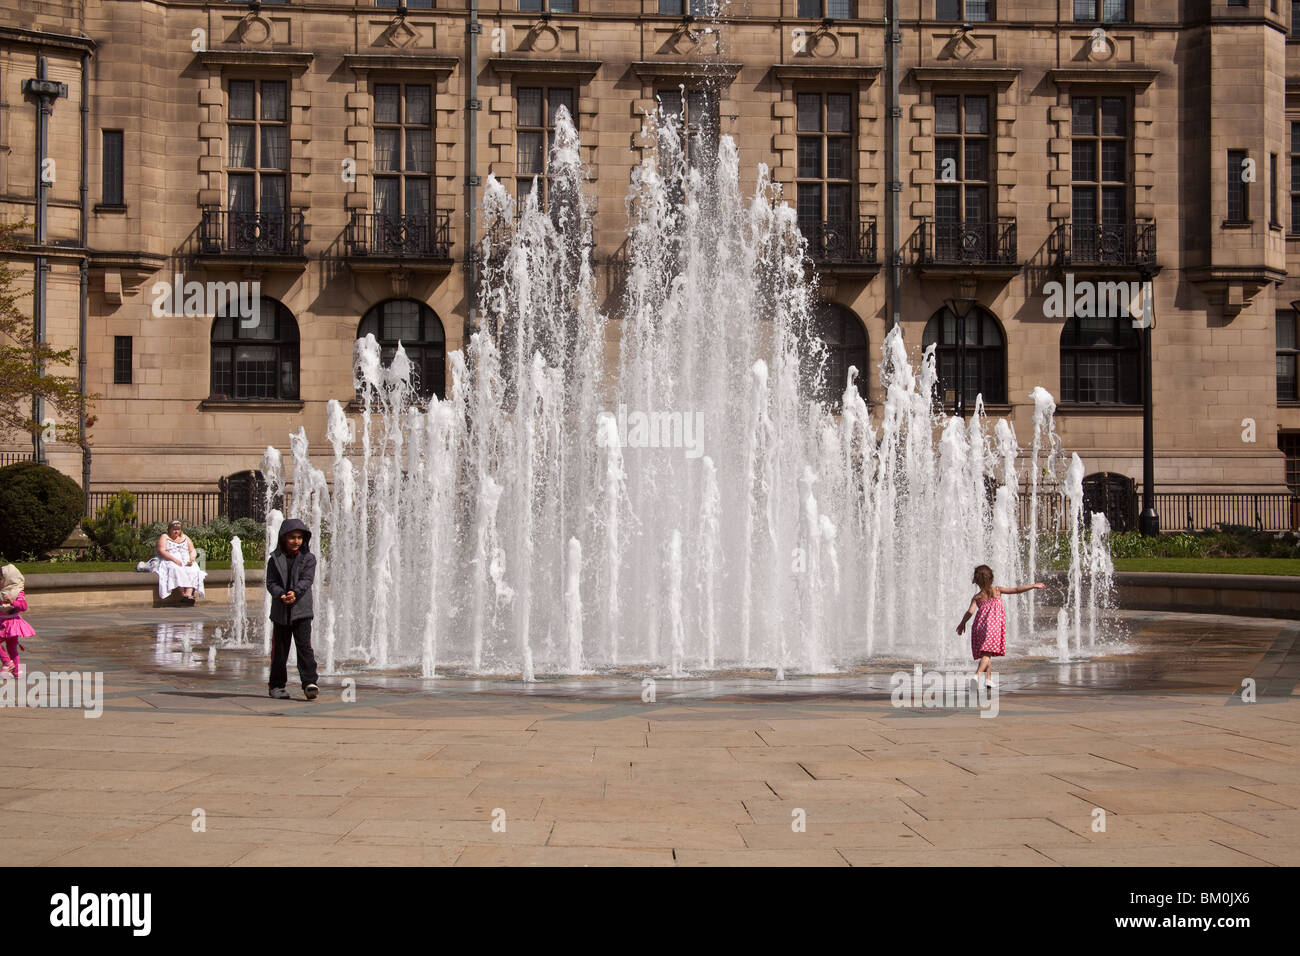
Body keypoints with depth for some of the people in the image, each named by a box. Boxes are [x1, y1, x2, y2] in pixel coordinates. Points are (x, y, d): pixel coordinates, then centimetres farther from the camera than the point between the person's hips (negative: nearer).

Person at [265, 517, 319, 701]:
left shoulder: (308, 558, 4)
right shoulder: (275, 559, 6)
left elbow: (307, 579, -8)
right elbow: (271, 582, -2)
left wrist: (295, 592, -26)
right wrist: (281, 595, -22)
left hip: (301, 610, -2)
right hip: (280, 611, 2)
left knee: (304, 646, -13)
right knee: (279, 650, 8)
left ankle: (309, 682, -17)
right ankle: (276, 685, 18)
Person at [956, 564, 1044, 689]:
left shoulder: (977, 597, 7)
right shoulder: (997, 591, 6)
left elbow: (970, 612, -6)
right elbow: (1016, 590, 4)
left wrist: (962, 623, 8)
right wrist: (1033, 585, 11)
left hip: (980, 626, 2)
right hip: (994, 625, -2)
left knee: (986, 654, 17)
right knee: (987, 653, -7)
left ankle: (988, 678, 17)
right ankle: (977, 674, -27)